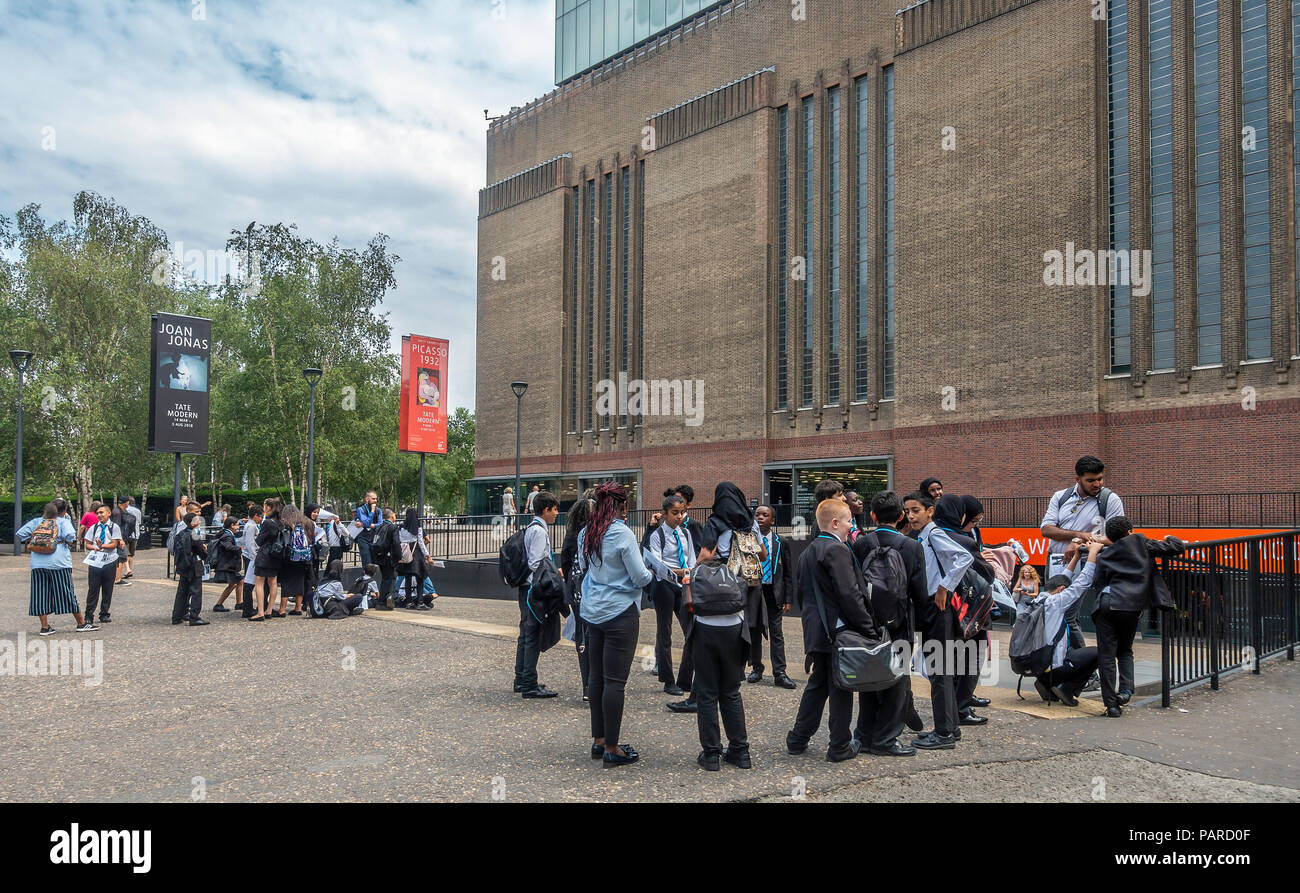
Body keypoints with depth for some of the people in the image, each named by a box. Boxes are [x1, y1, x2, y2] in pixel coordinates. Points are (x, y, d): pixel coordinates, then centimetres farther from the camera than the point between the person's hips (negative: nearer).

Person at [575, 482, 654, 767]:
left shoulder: (585, 534, 5)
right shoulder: (622, 534, -15)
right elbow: (640, 577, -12)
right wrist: (650, 573, 8)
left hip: (593, 612, 7)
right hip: (620, 613, -7)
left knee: (596, 677, 13)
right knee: (615, 680, -3)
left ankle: (599, 741, 23)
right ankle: (612, 749, 3)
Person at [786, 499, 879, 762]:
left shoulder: (807, 552, 12)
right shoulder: (836, 550, -17)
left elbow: (800, 590, 17)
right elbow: (850, 595, -21)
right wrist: (869, 629, -16)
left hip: (816, 630, 8)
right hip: (838, 631, -8)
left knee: (817, 685, 18)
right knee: (841, 690, 2)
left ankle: (797, 739, 22)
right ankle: (840, 747, 10)